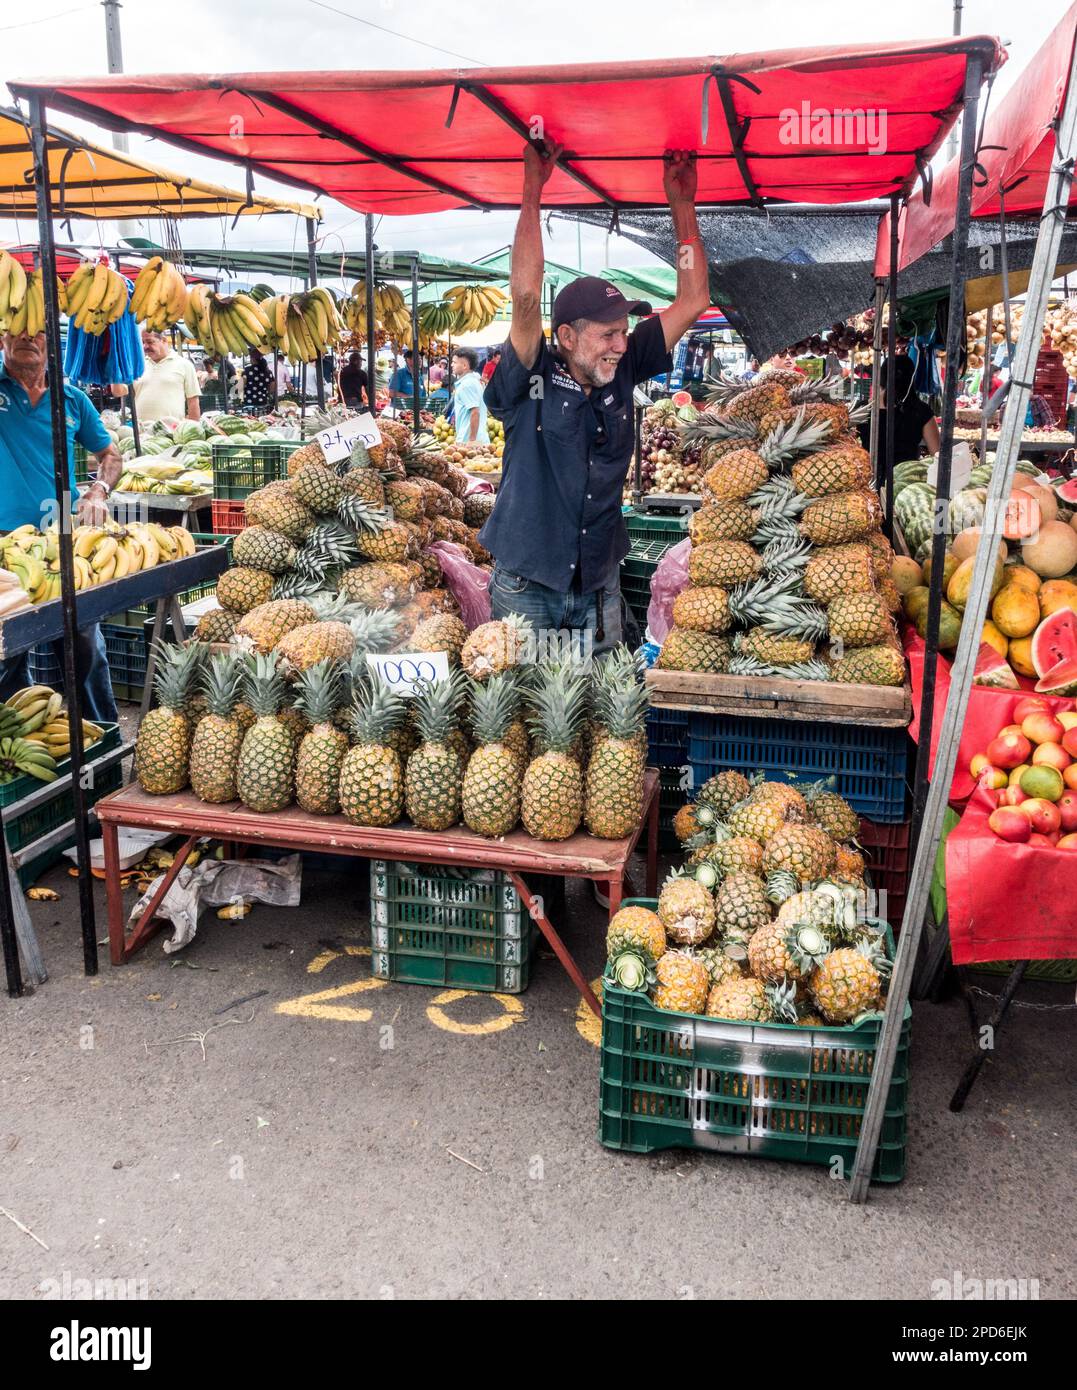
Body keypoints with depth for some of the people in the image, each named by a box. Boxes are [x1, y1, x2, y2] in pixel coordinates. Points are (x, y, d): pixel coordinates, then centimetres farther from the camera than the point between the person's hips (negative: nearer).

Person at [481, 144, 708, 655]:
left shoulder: (622, 373, 2)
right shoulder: (529, 381, -10)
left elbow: (692, 301, 3)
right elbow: (526, 297, -25)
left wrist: (681, 202, 0)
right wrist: (533, 189, -21)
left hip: (600, 588, 4)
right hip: (526, 590, -4)